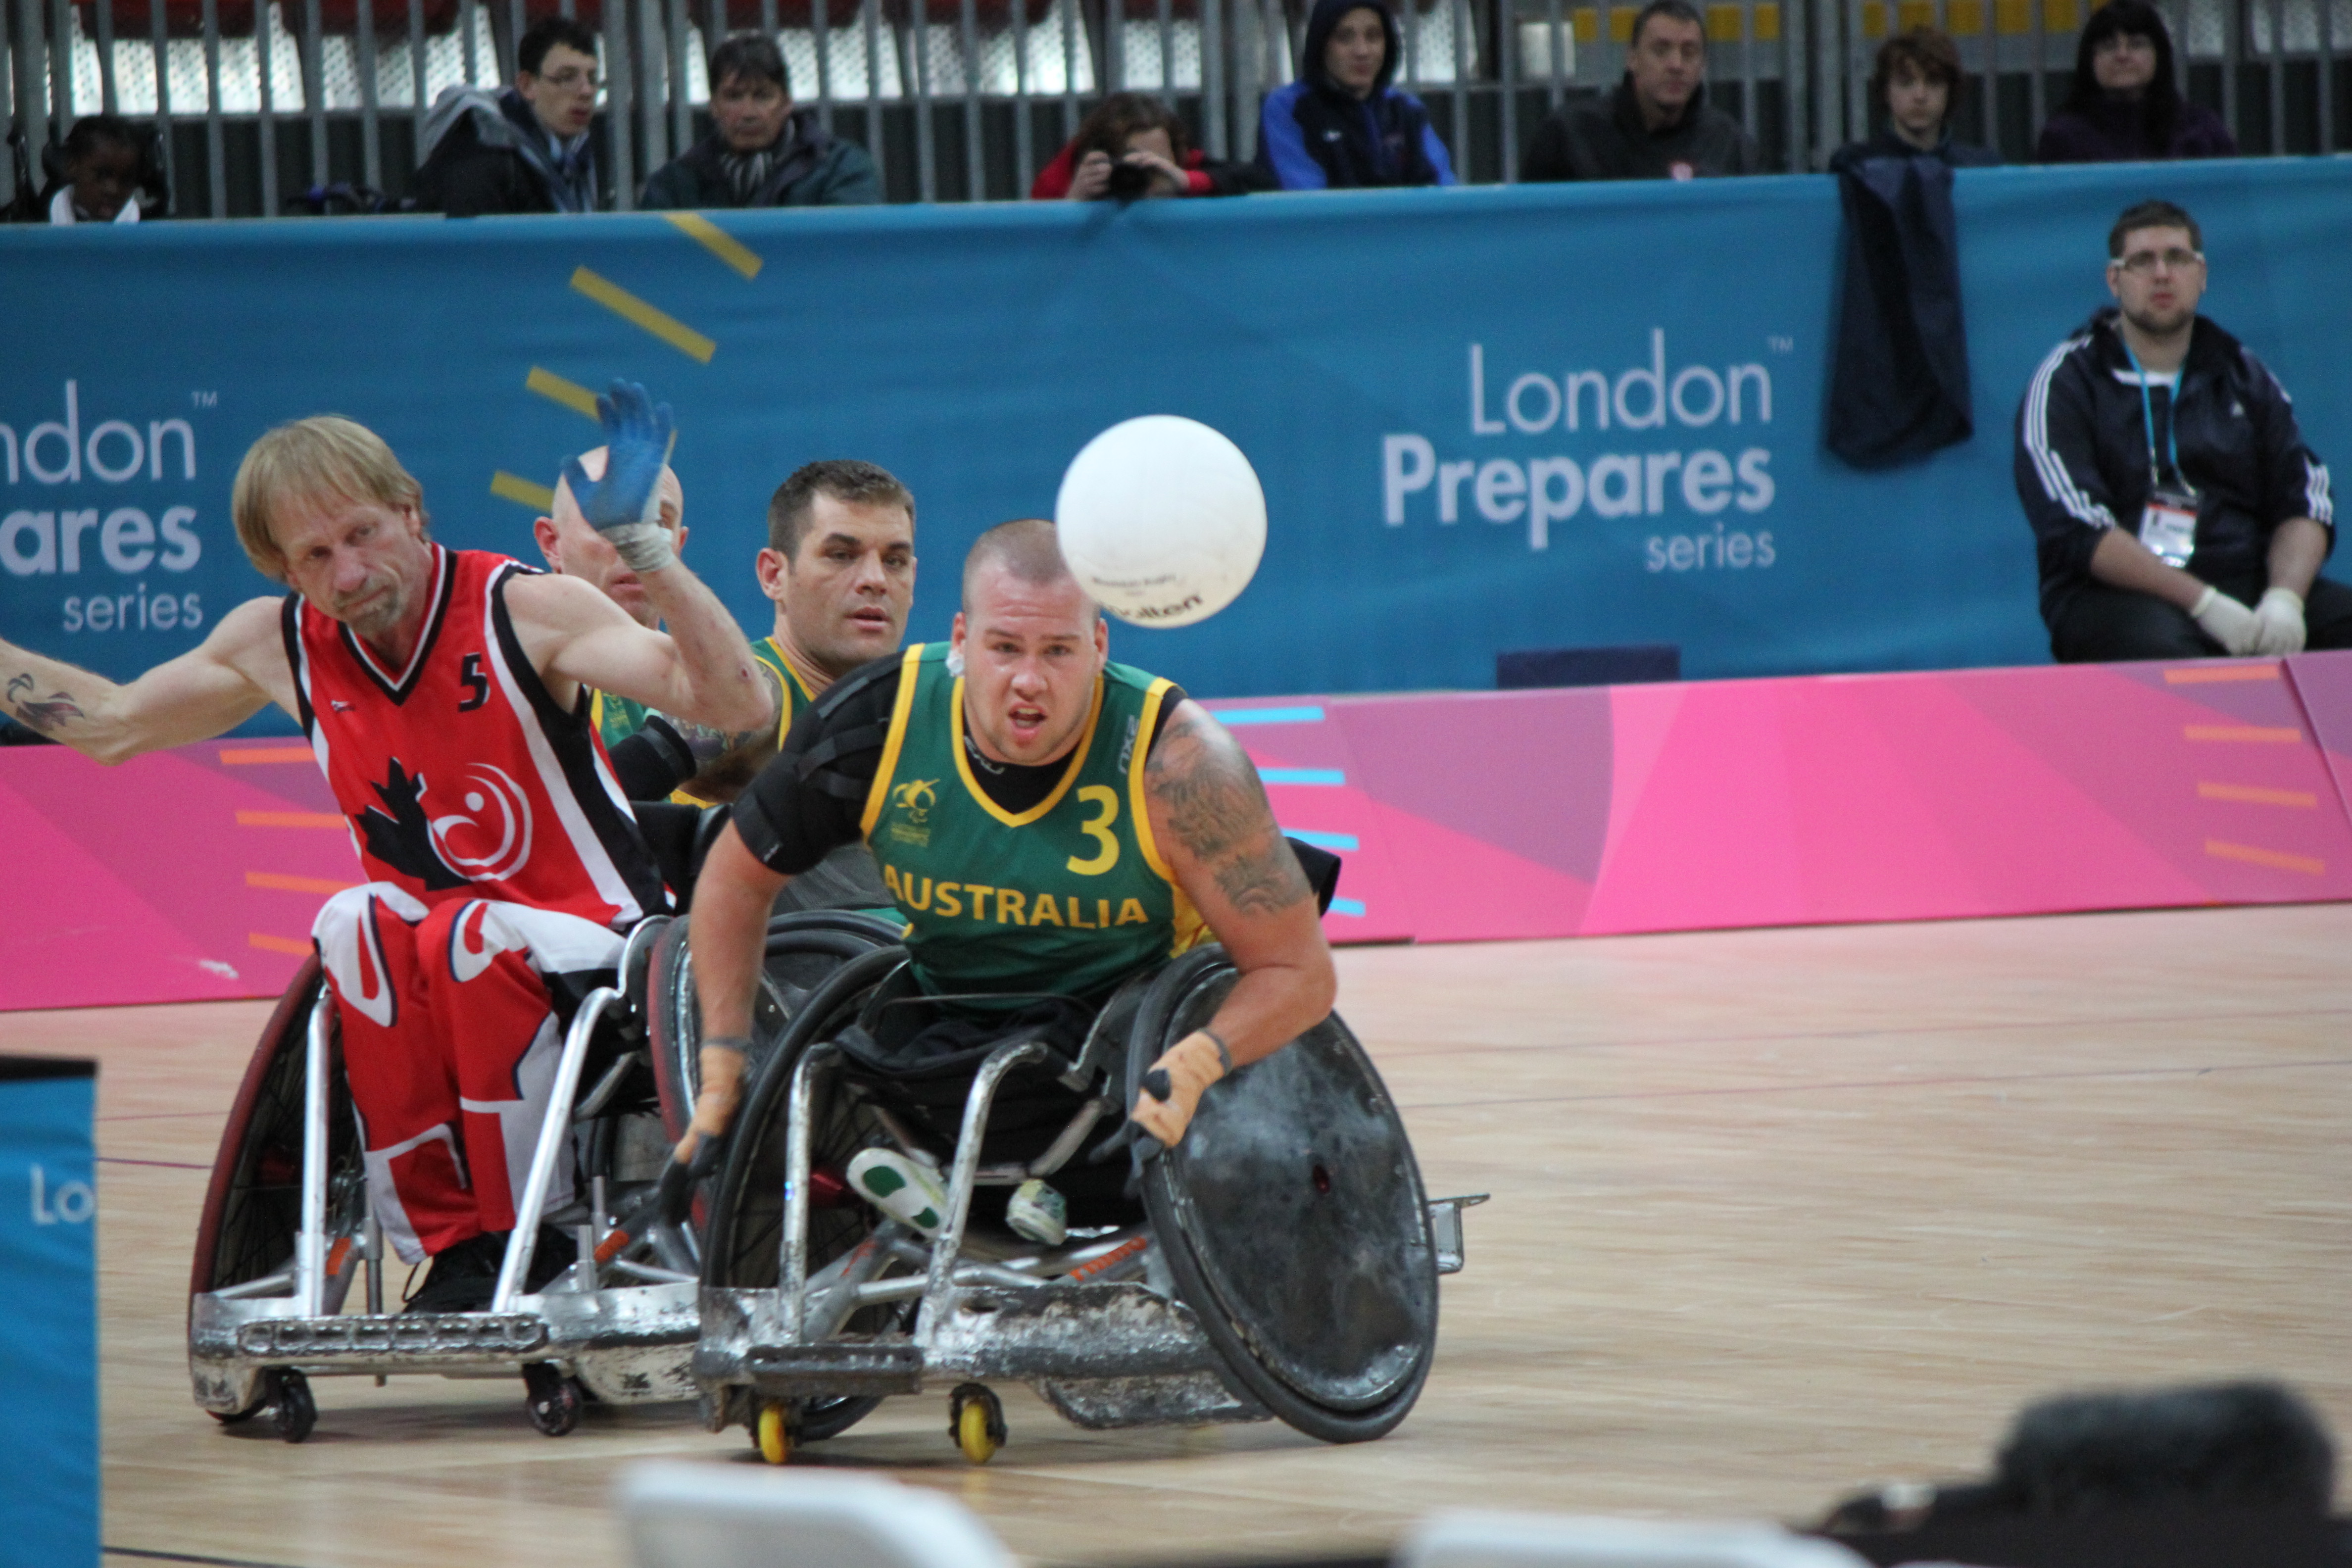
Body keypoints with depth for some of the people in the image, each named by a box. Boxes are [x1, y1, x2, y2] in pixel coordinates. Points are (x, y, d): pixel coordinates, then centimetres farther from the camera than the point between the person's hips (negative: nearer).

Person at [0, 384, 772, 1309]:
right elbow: (113, 726, 19)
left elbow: (737, 703, -25)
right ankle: (446, 1243, -21)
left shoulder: (523, 611, -14)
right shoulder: (277, 645, 2)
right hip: (412, 986, 4)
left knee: (472, 939, -36)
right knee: (357, 927, -30)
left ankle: (523, 1236, -21)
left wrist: (640, 546, -36)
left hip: (589, 951, -4)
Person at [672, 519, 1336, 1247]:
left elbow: (1299, 971, -18)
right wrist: (724, 1066, -4)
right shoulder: (875, 722, -15)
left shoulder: (1174, 759, -22)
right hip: (942, 1036, 2)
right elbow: (739, 876, 4)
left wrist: (1199, 1065, -37)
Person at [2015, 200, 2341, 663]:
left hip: (2244, 584, 5)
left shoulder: (2243, 376, 17)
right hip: (2115, 597, -5)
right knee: (2160, 645, -39)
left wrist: (2284, 599, -13)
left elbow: (2304, 505, 10)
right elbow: (2078, 531, -10)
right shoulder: (2065, 383, 2)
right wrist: (2203, 603, -20)